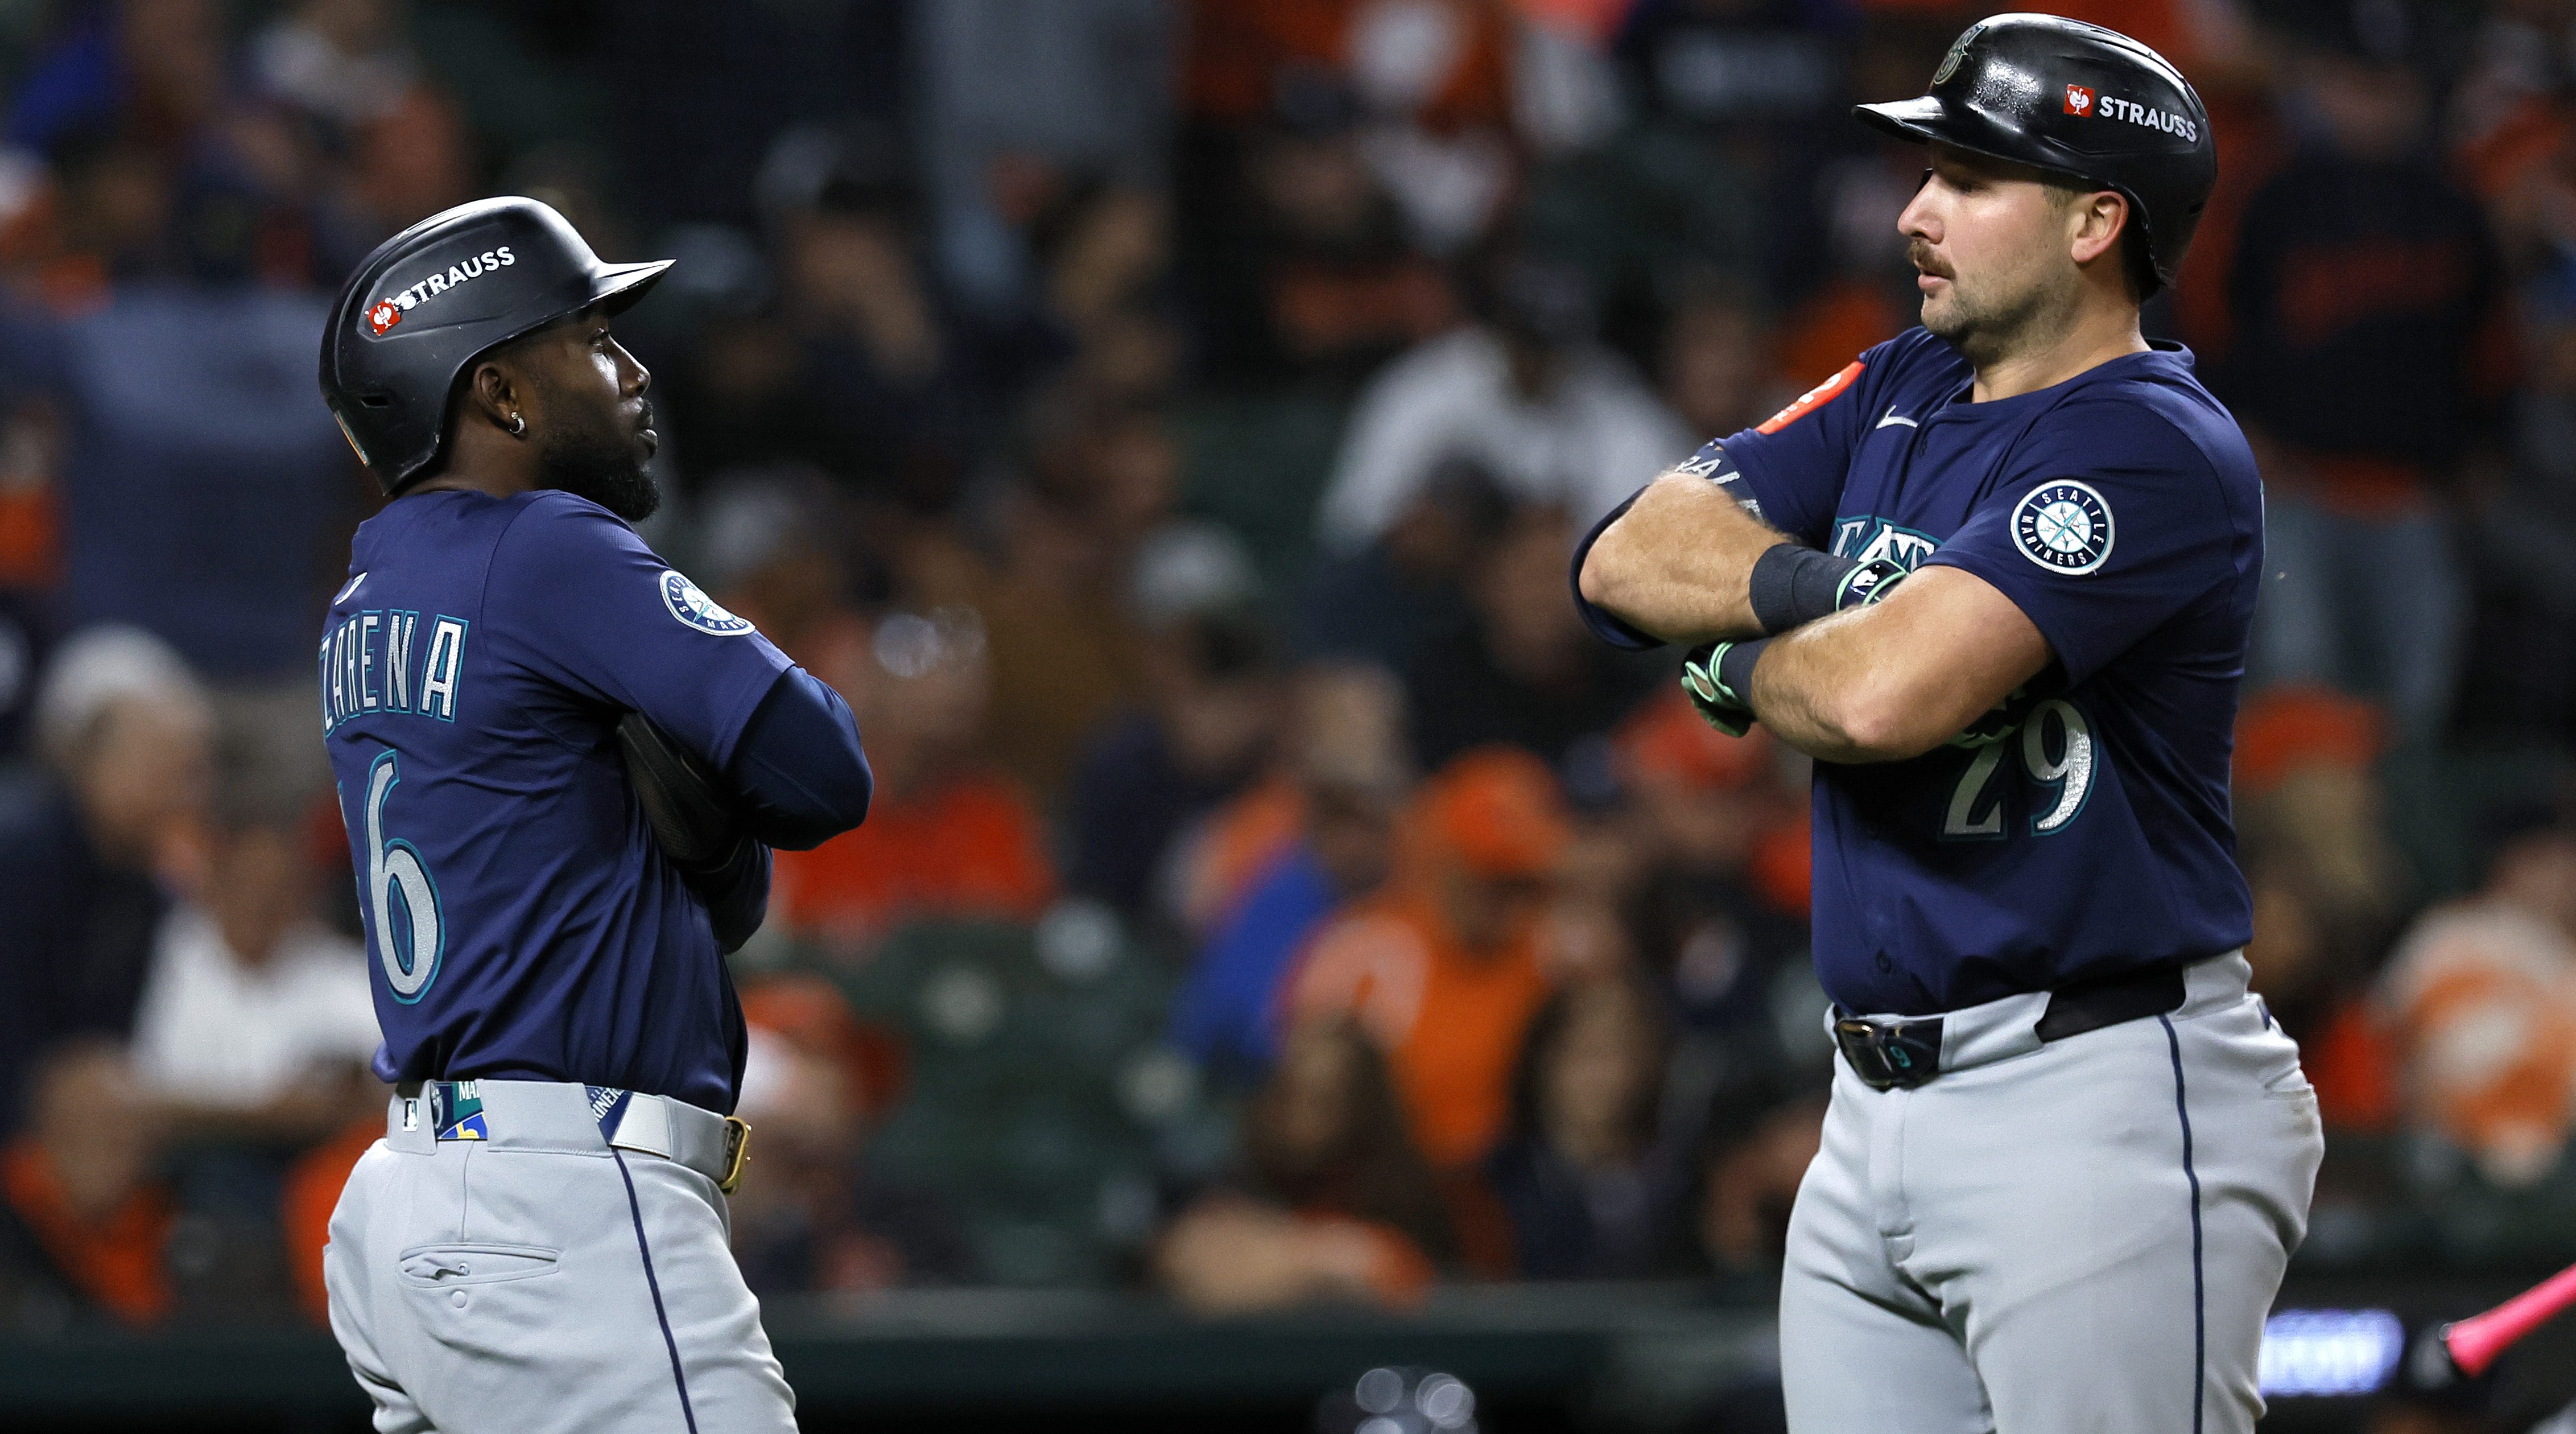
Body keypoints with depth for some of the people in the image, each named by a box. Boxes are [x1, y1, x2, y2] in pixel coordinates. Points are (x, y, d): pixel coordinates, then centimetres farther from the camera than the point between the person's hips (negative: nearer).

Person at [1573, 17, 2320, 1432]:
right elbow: (1631, 557, 7)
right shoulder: (1901, 394, 14)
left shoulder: (2157, 452, -14)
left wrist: (1742, 665, -2)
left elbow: (1885, 696, -24)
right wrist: (1811, 587, -12)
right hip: (1876, 1108, 9)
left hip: (2099, 1116, -9)